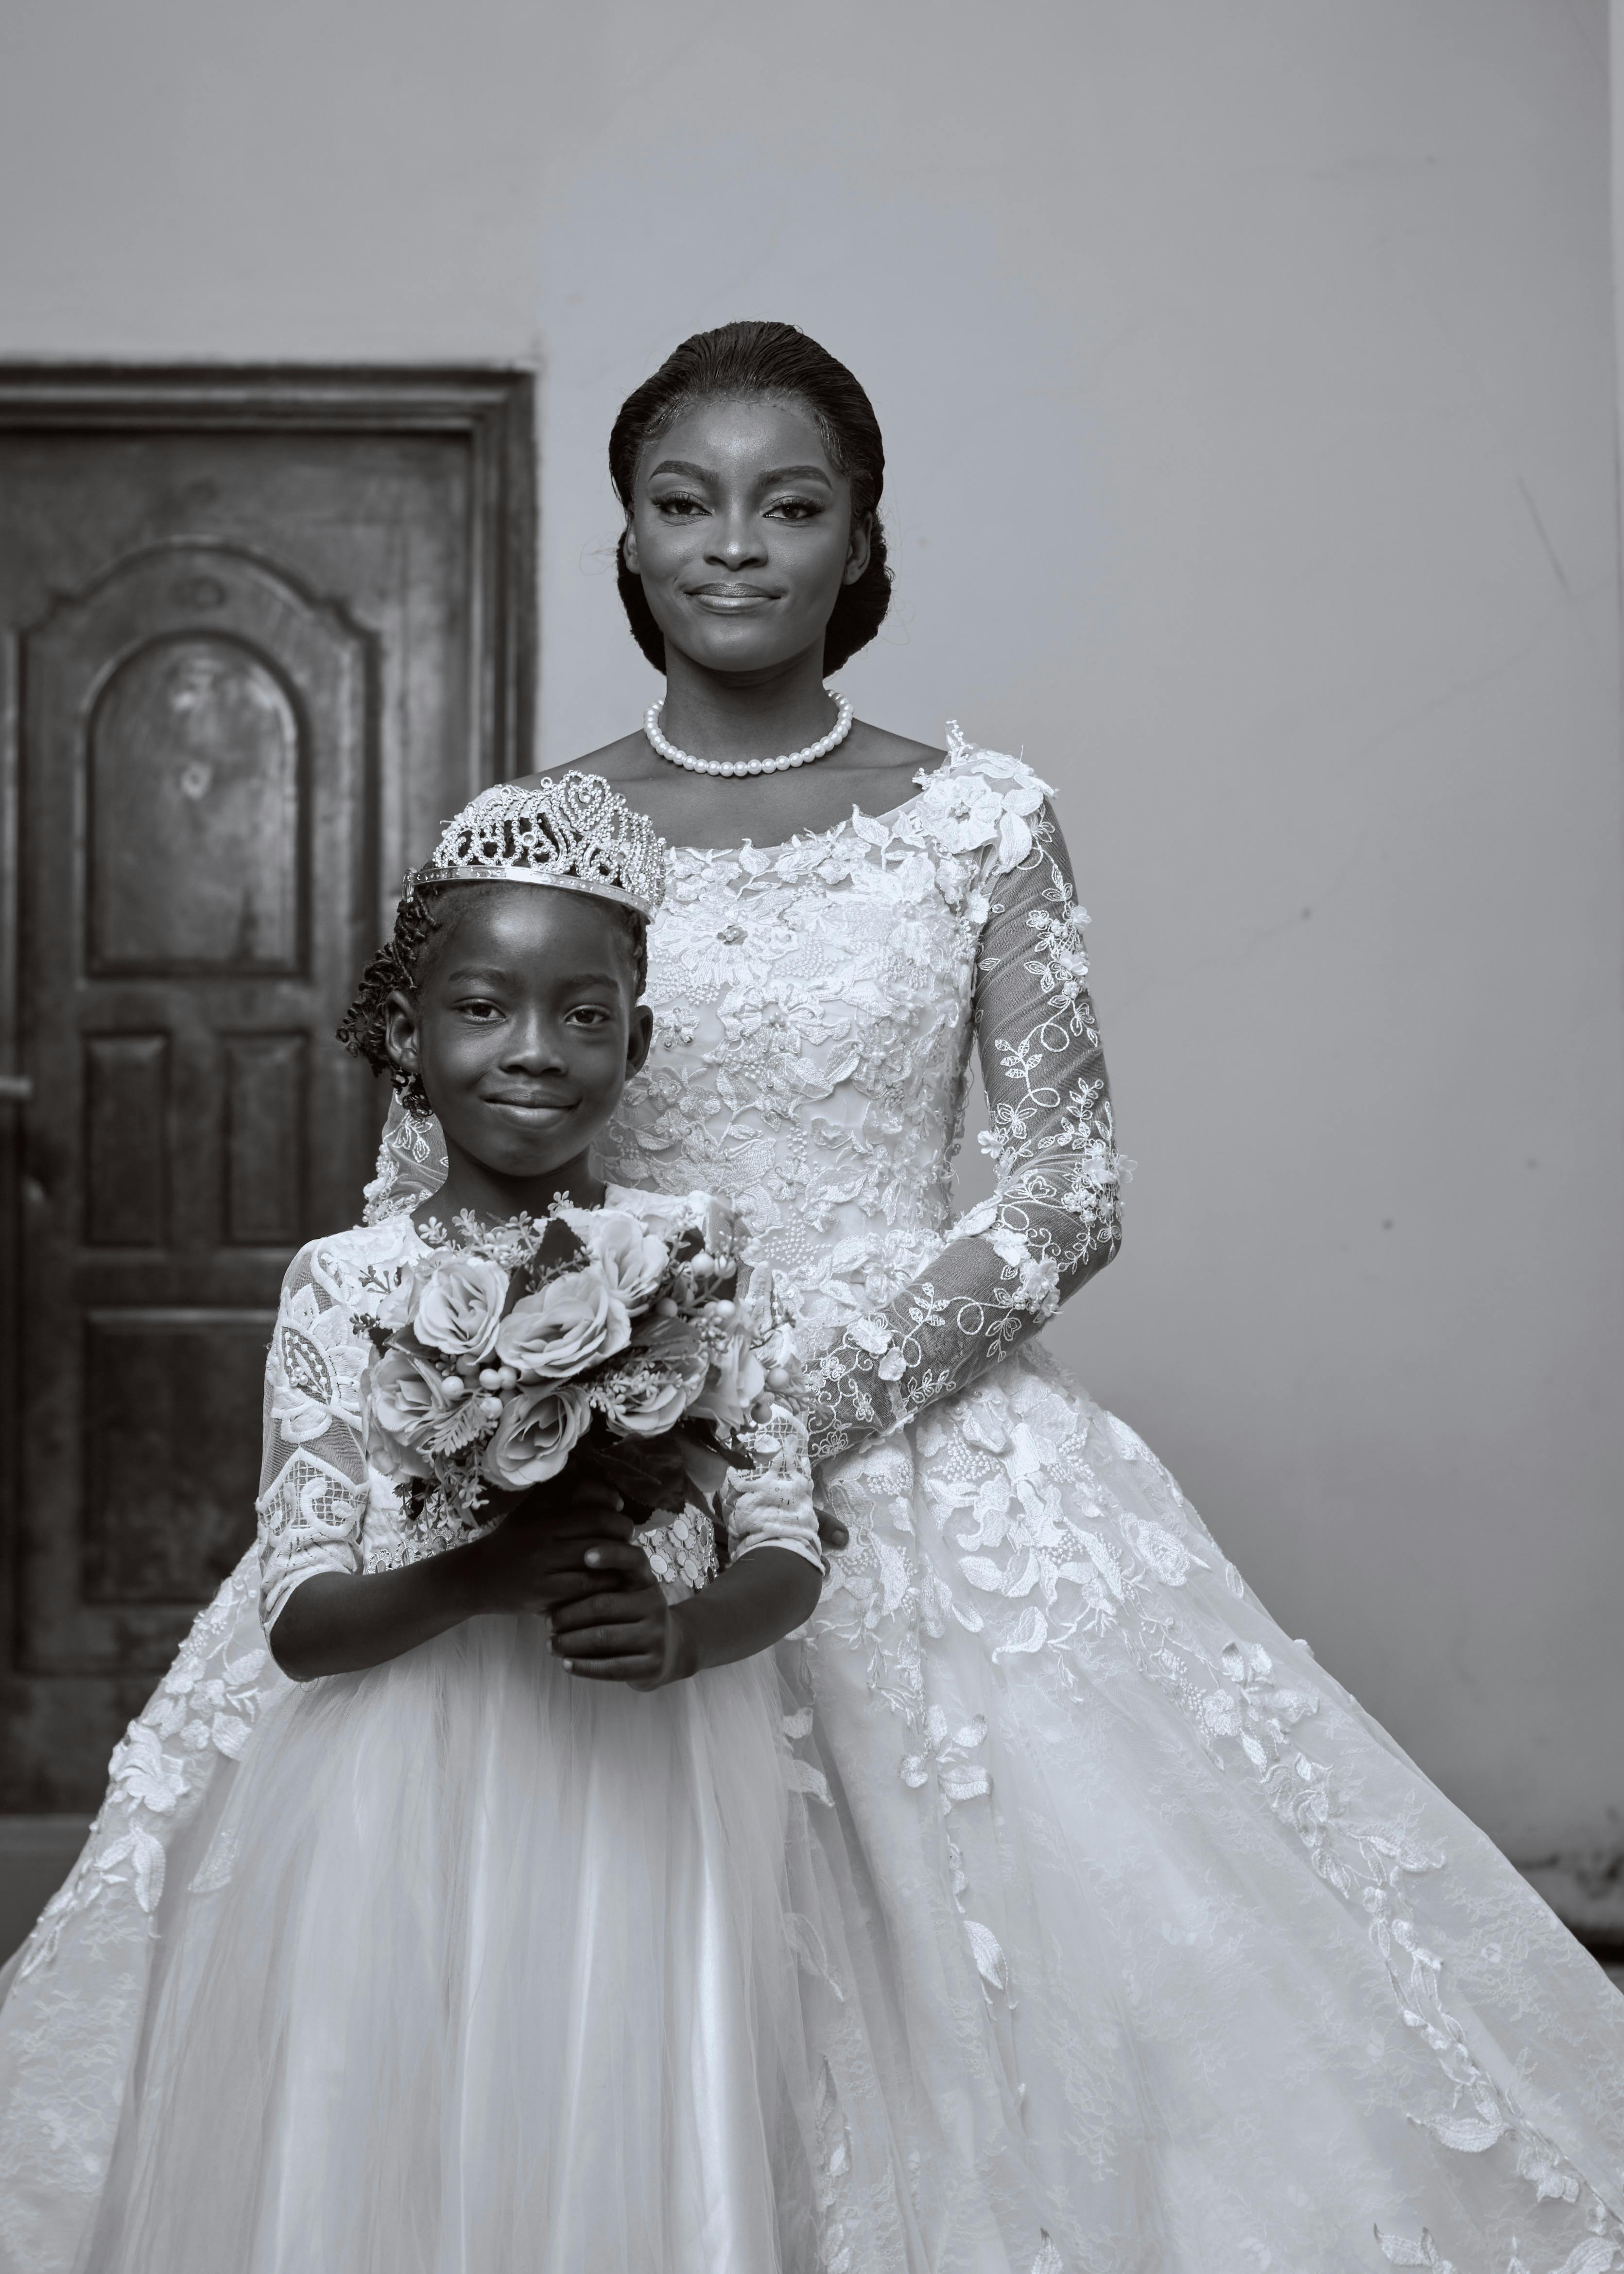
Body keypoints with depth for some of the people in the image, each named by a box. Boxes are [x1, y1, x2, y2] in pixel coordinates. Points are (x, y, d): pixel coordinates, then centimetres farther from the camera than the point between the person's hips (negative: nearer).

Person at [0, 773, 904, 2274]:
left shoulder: (697, 1257, 0)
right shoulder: (348, 1284, -1)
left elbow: (787, 1549, 1)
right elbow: (300, 1620, -4)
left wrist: (685, 1631, -20)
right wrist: (476, 1579, -23)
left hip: (639, 1805, 1)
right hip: (398, 1825, 0)